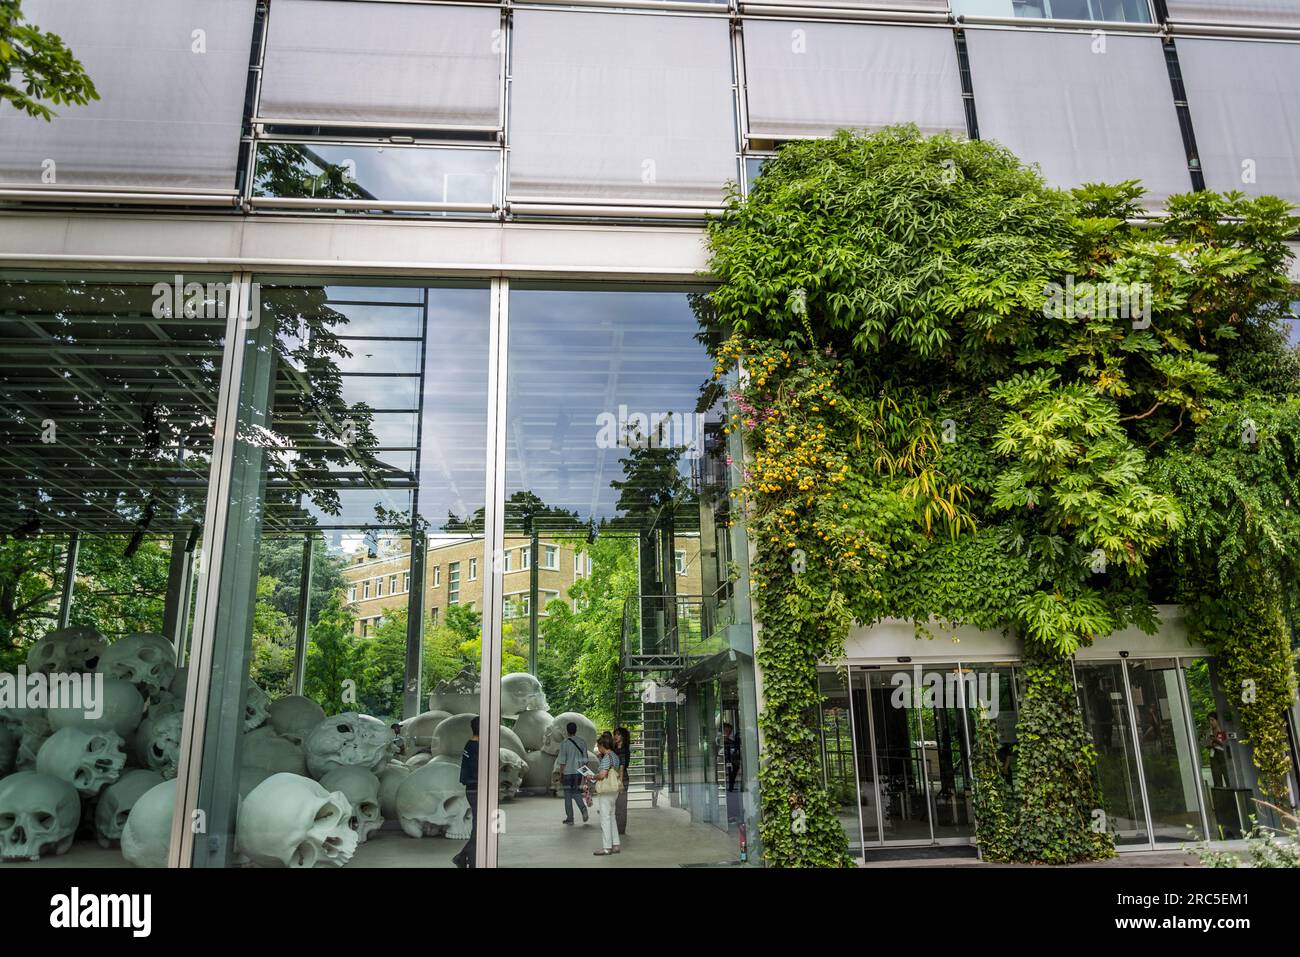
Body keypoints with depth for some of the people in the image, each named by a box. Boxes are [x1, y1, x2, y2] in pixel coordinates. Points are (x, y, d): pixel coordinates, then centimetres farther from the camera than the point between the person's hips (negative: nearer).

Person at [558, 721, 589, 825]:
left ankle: (569, 818, 9)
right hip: (578, 772, 4)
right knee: (576, 792, 17)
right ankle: (583, 808, -8)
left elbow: (562, 761, -9)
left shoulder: (564, 743, -9)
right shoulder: (582, 742, 2)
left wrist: (560, 773, -1)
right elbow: (585, 759, 5)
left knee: (568, 795, 6)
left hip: (567, 772, -4)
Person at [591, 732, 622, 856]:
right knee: (611, 817, 16)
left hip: (606, 791, -10)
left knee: (605, 818, -2)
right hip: (614, 791, 10)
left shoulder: (606, 758, -18)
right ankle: (615, 845, 20)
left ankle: (607, 848, 3)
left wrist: (592, 777, -7)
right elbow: (619, 774, 18)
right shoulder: (615, 756, 11)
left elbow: (602, 775, -26)